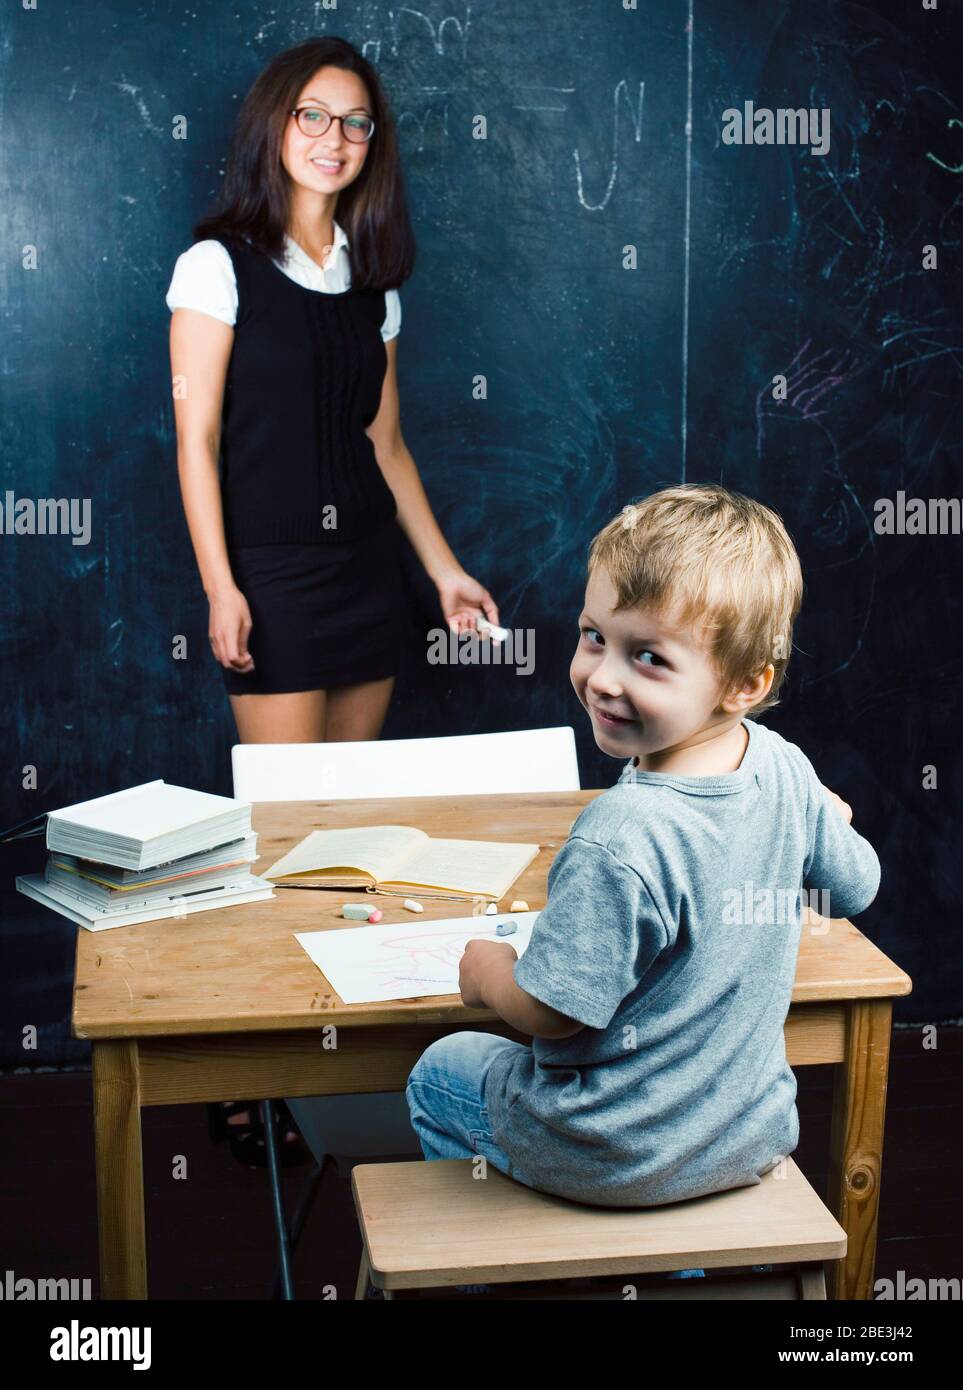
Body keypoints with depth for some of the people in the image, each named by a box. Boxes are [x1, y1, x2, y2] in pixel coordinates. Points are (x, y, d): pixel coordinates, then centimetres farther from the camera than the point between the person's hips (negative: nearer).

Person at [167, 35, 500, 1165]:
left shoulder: (371, 279, 14)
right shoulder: (221, 264, -3)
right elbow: (196, 437, -7)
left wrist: (444, 568, 12)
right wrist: (219, 585, -14)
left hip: (365, 564, 6)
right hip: (273, 571, -6)